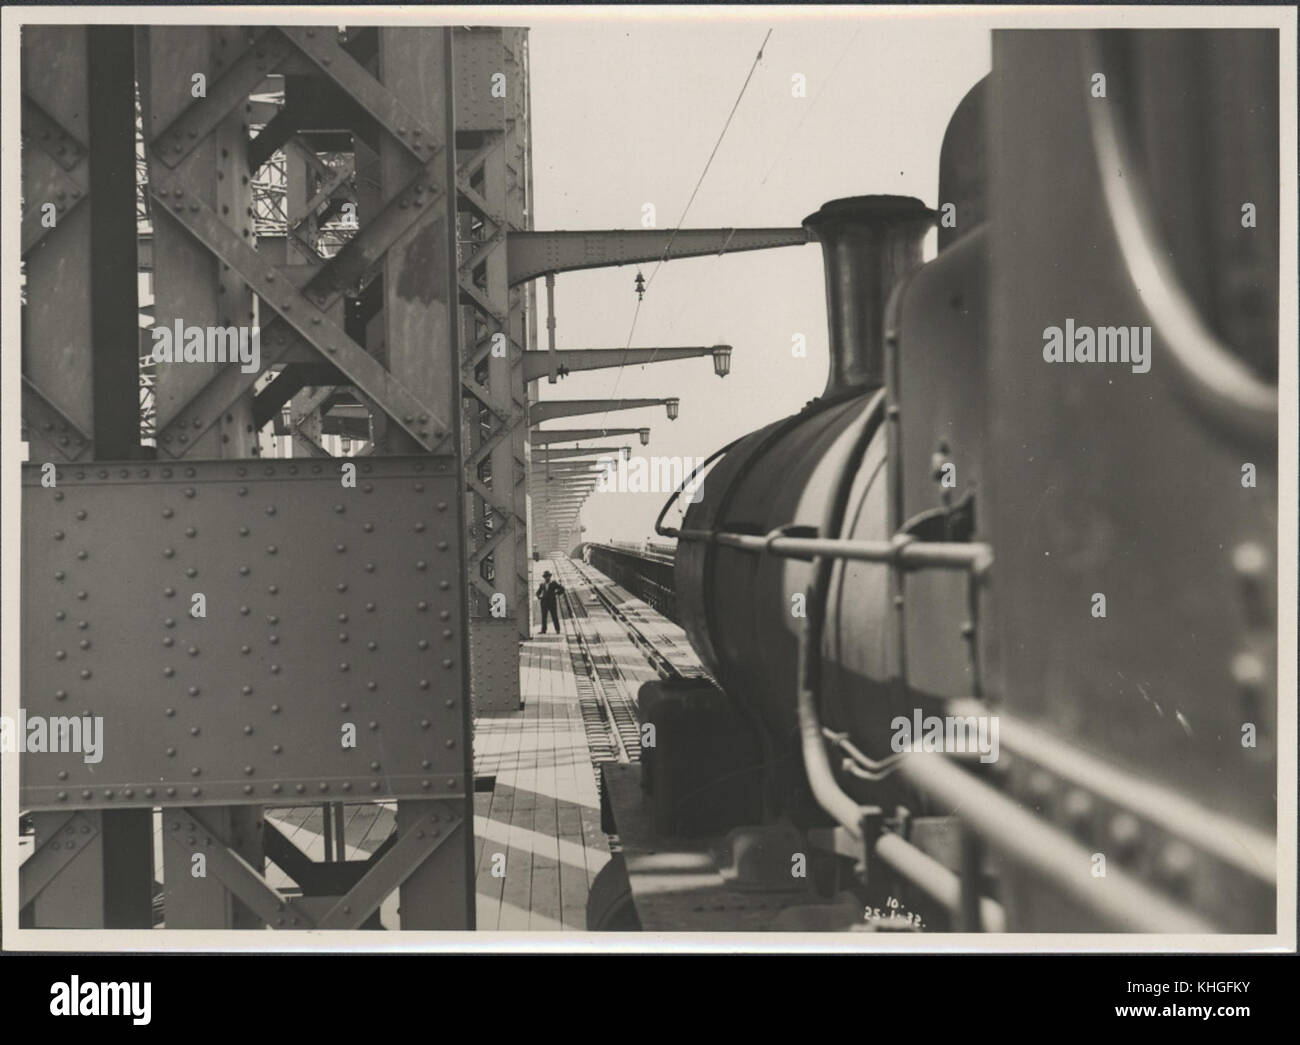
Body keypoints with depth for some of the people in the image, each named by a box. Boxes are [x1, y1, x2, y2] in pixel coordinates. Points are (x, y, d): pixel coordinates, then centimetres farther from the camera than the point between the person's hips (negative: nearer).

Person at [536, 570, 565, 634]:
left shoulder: (554, 583, 0)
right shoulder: (542, 584, 12)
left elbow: (562, 589, -3)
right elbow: (538, 592, 25)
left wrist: (555, 594, -5)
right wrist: (539, 597, 5)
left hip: (552, 603, -4)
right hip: (544, 603, 4)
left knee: (554, 617, -4)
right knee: (543, 617, -1)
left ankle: (557, 630, 1)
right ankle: (543, 630, 1)